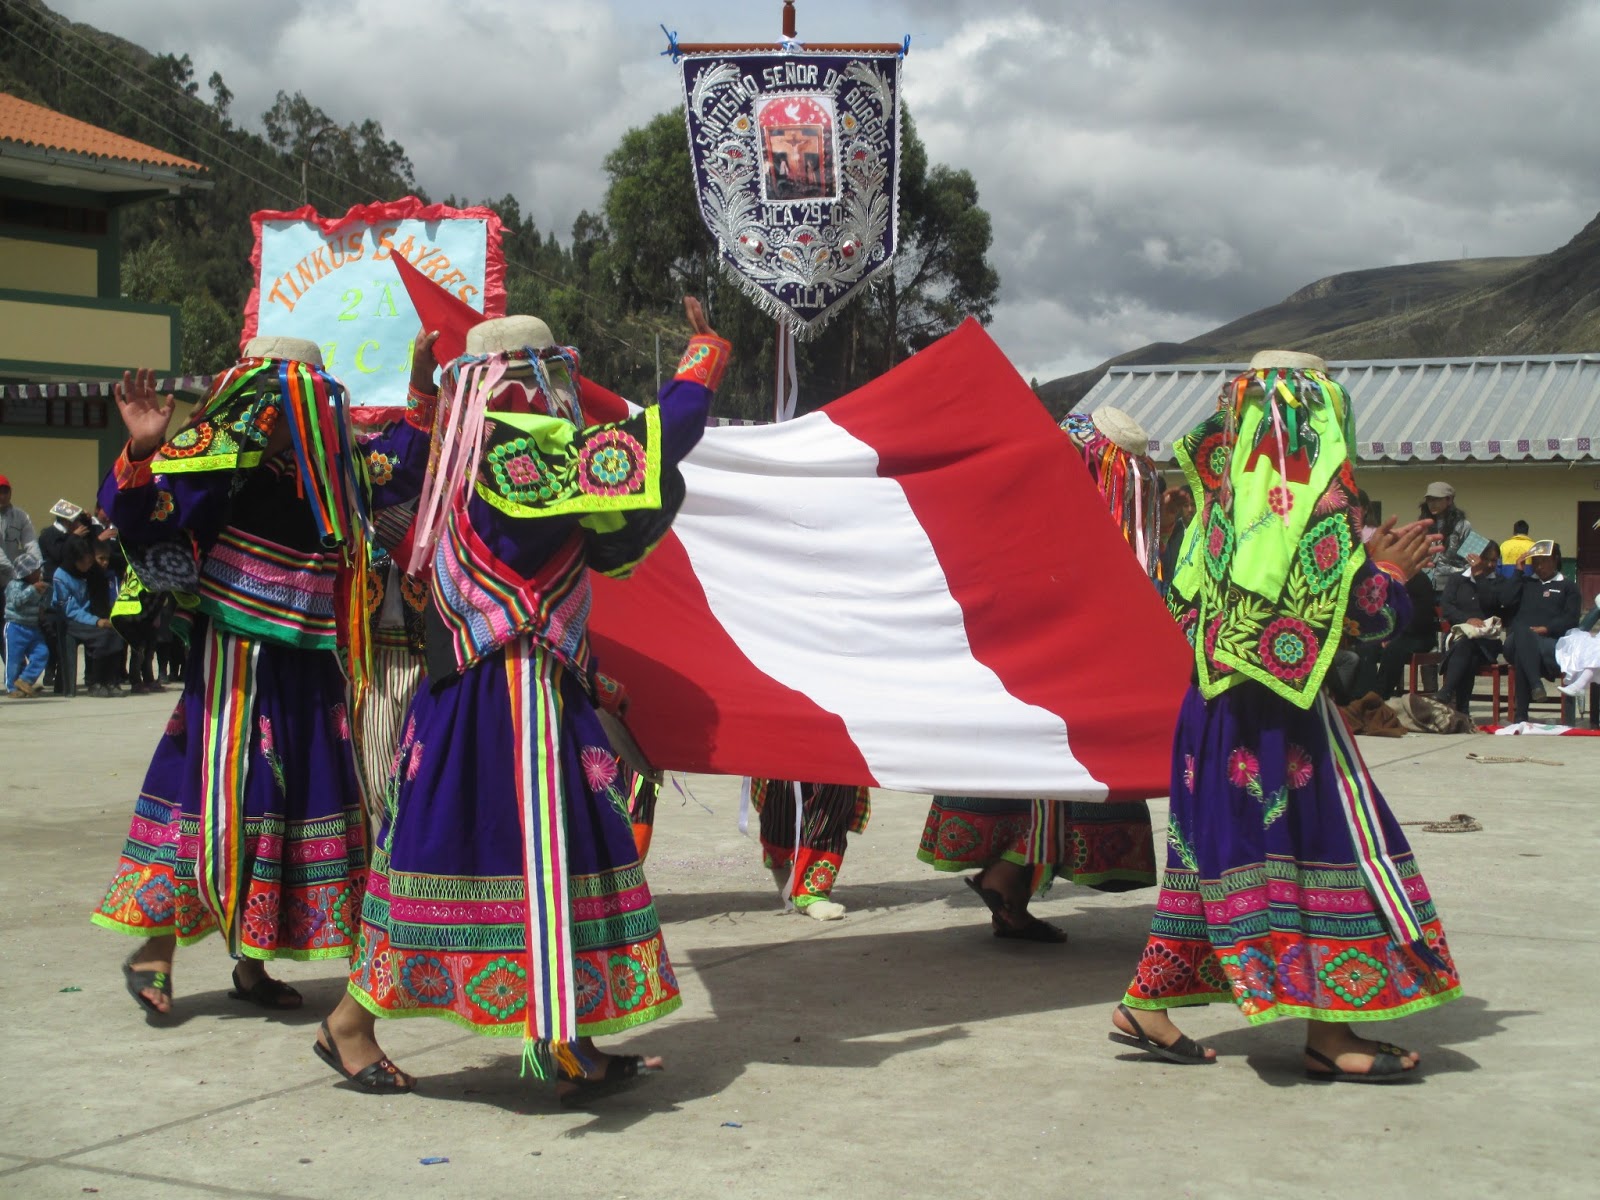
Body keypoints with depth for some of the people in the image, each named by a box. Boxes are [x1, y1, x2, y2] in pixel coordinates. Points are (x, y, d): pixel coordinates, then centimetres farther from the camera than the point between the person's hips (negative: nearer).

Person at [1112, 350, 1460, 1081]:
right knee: (1332, 848, 1)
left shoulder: (1222, 501, 10)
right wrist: (1389, 569, 9)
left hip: (1213, 707, 7)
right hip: (1286, 712, -7)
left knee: (1221, 846, 13)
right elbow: (1363, 616, -14)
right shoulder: (1320, 500, -10)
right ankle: (1330, 1031, 3)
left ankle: (1147, 1005, 14)